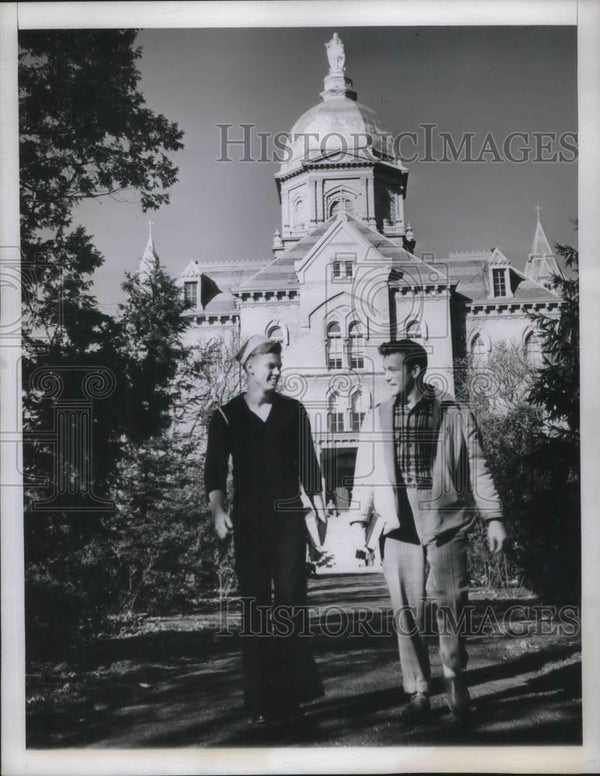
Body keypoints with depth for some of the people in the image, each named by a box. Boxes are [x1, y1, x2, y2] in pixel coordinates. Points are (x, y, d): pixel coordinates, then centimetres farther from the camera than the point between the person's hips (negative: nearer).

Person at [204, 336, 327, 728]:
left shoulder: (293, 410, 7)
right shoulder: (227, 416, 3)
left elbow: (308, 463, 7)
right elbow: (216, 470, -1)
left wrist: (320, 510, 1)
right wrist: (218, 510, -15)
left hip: (289, 515, 0)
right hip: (249, 518, 0)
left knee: (291, 599, -7)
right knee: (255, 606, 1)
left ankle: (291, 692, 3)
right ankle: (261, 701, 6)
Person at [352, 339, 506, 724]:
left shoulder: (455, 414, 3)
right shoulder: (377, 417, 9)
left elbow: (478, 468, 4)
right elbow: (365, 474, 11)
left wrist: (493, 517, -1)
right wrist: (360, 523, 6)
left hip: (445, 523, -2)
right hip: (398, 527, 2)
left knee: (451, 609, 1)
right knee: (406, 616, 4)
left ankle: (456, 682, 24)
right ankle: (418, 694, 16)